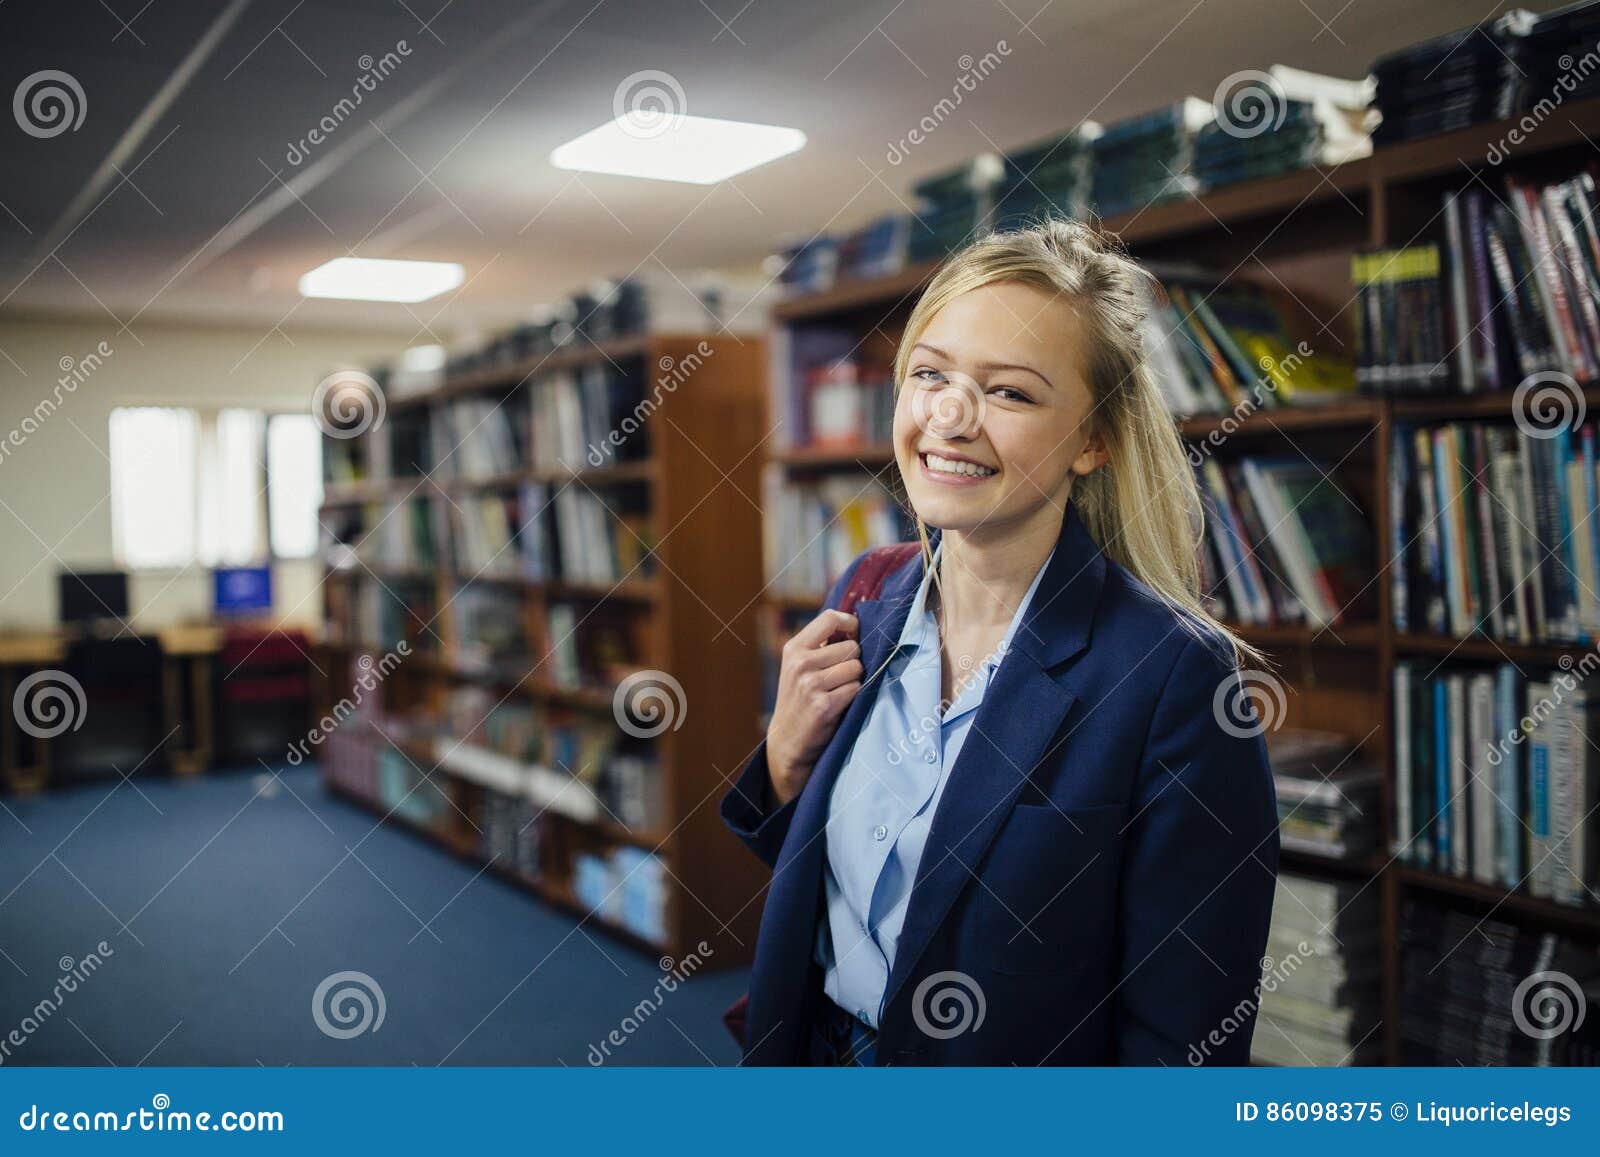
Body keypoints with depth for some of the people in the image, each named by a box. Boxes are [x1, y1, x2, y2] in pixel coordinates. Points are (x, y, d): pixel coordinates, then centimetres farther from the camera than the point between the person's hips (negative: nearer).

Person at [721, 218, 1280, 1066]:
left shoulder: (1175, 677, -24)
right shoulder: (864, 605, -7)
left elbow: (1185, 1040, -20)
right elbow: (801, 870, 4)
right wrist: (787, 756, -14)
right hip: (815, 1055, 5)